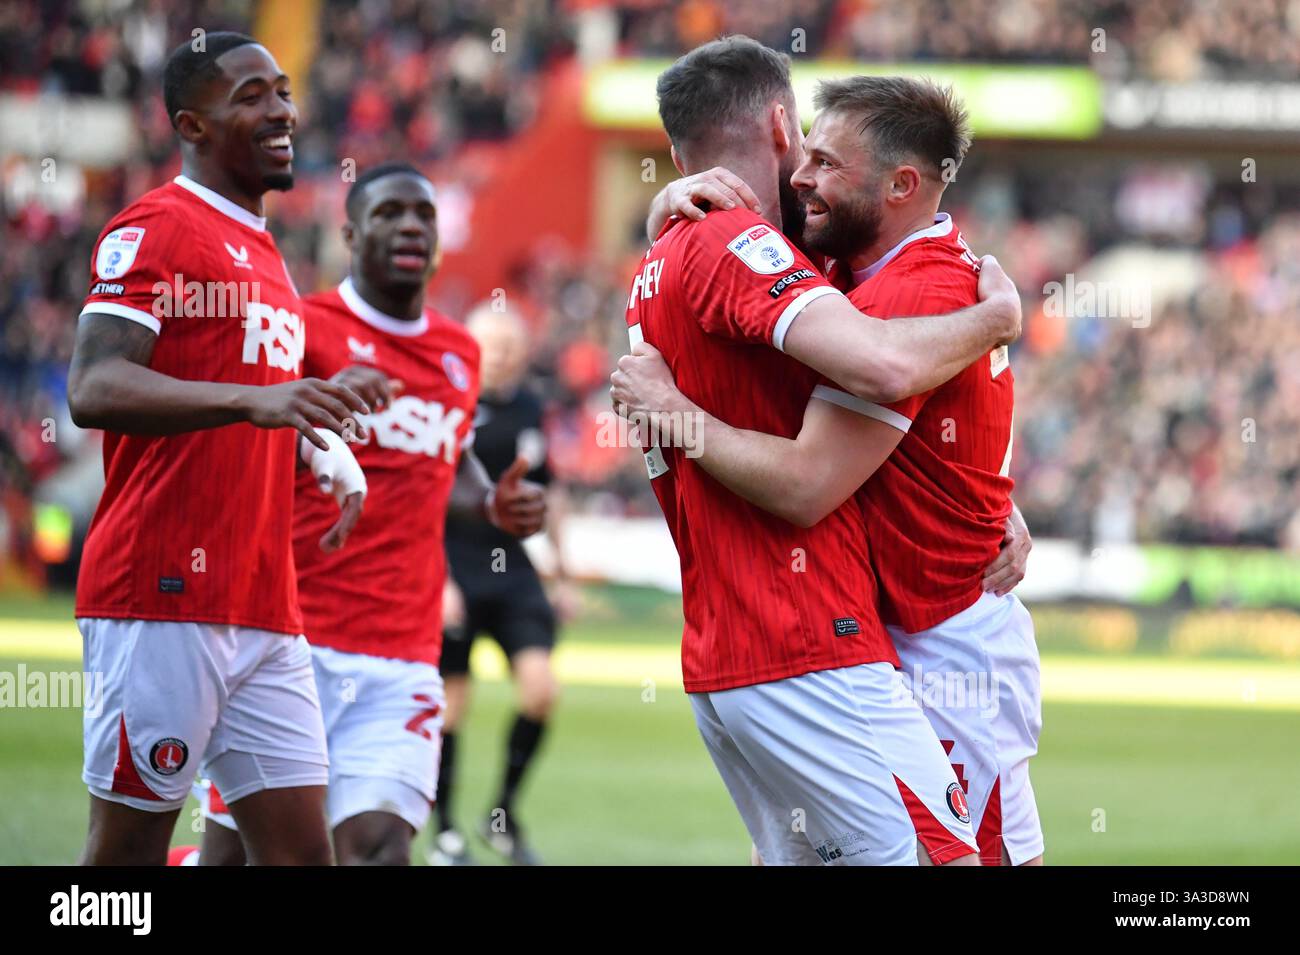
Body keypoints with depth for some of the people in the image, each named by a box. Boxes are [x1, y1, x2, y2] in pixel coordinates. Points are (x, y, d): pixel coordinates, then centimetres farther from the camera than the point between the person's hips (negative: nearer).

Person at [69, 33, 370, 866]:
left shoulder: (264, 254, 22)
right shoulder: (155, 229, -6)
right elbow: (94, 390, -20)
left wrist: (333, 455, 12)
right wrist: (252, 400, -32)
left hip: (267, 610, 9)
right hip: (164, 601, -9)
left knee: (300, 850, 2)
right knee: (129, 847, -3)